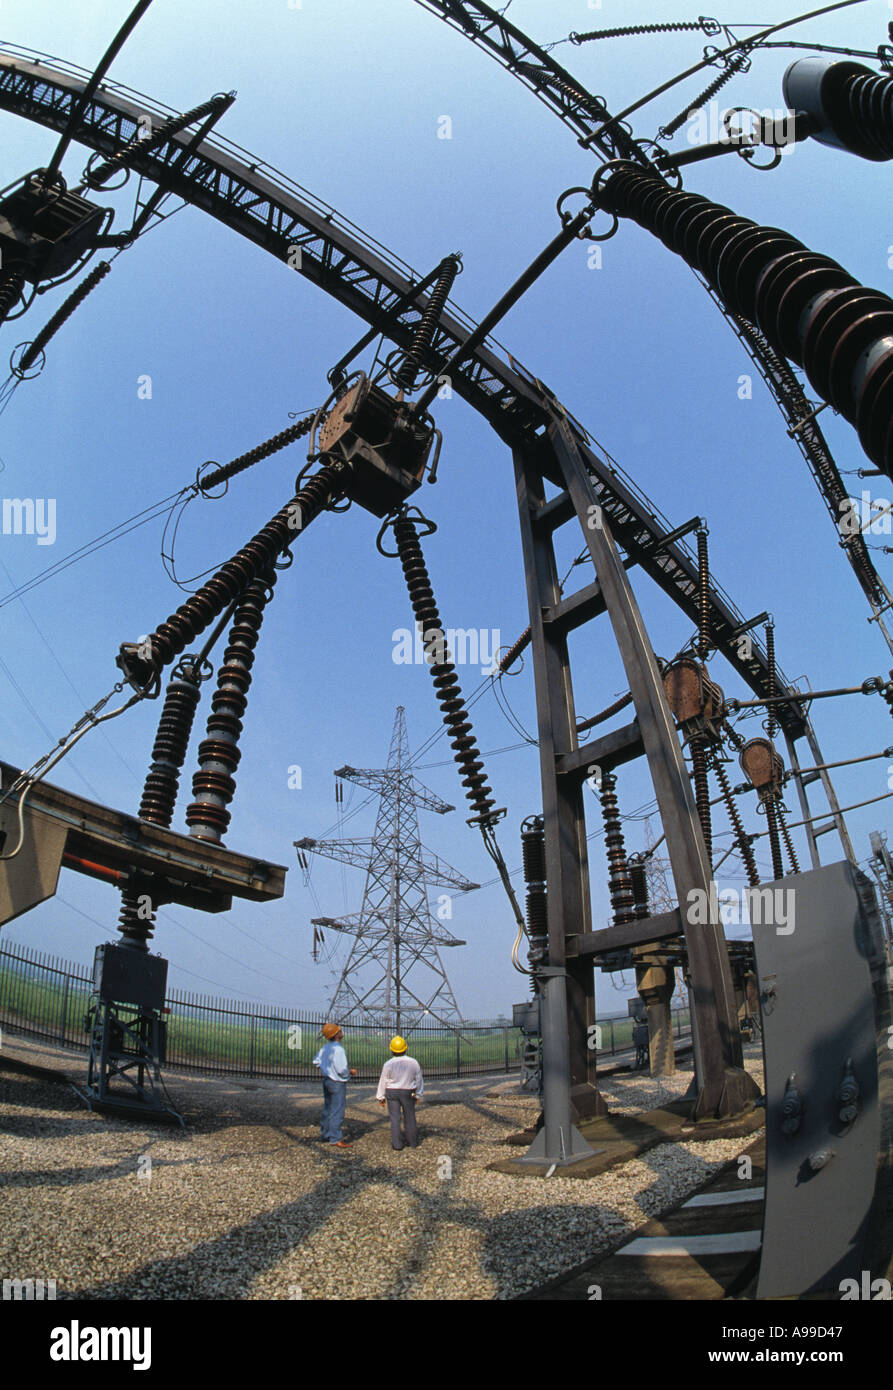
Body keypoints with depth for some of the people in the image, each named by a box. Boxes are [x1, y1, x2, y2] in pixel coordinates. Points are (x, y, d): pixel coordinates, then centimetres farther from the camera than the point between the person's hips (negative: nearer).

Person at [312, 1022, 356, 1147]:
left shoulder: (325, 1047, 4)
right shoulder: (338, 1049, -24)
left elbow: (316, 1061, 17)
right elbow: (342, 1070, -26)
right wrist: (350, 1072, -7)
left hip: (326, 1080, 9)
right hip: (337, 1083, -9)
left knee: (327, 1109, 18)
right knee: (337, 1111, -2)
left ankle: (326, 1135, 29)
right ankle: (335, 1139, 3)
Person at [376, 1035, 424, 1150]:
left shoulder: (388, 1064, -12)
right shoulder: (413, 1062, -7)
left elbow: (383, 1082, -4)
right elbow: (419, 1080, 3)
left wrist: (380, 1097, 7)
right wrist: (418, 1094, 15)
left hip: (392, 1093, -1)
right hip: (408, 1093, 1)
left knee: (395, 1118, 6)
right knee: (409, 1117, 12)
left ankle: (397, 1144, 6)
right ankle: (413, 1142, 21)